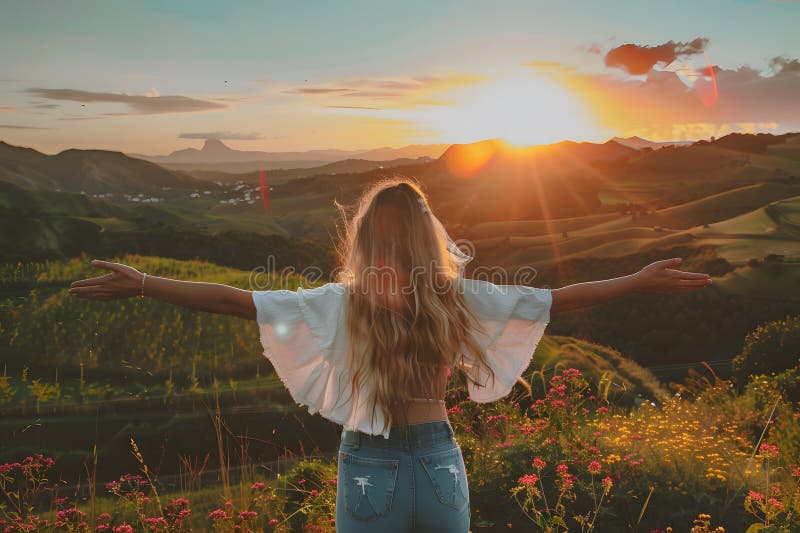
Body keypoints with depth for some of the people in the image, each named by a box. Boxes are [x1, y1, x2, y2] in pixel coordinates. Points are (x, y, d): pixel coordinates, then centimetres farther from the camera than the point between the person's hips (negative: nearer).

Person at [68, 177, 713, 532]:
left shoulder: (344, 303, -13)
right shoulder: (458, 299, -8)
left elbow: (234, 299, -14)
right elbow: (556, 298, -4)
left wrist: (141, 284, -8)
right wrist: (641, 282, 6)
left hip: (370, 464, -2)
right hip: (440, 459, 2)